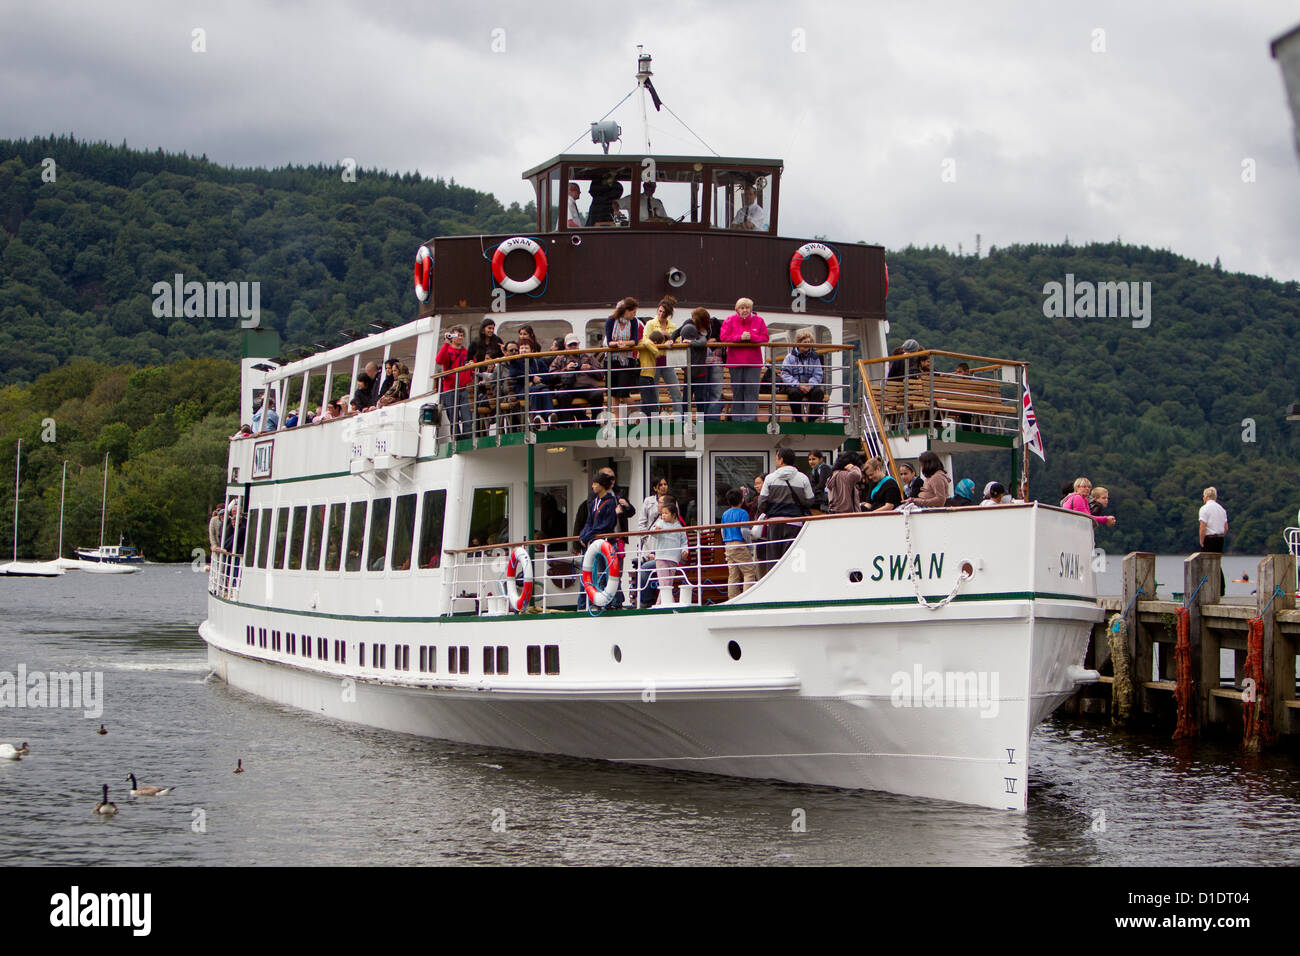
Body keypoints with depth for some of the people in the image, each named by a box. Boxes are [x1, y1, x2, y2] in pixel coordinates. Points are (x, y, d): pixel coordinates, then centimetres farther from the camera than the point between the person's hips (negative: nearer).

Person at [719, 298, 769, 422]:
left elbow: (765, 337, 1)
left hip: (753, 361, 0)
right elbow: (724, 337, -6)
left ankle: (749, 417, -3)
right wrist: (740, 337, -17)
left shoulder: (758, 320, 6)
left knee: (751, 390, -5)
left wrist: (751, 337, -16)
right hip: (735, 361, 0)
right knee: (737, 390, 4)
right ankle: (736, 417, 11)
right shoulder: (730, 320, 3)